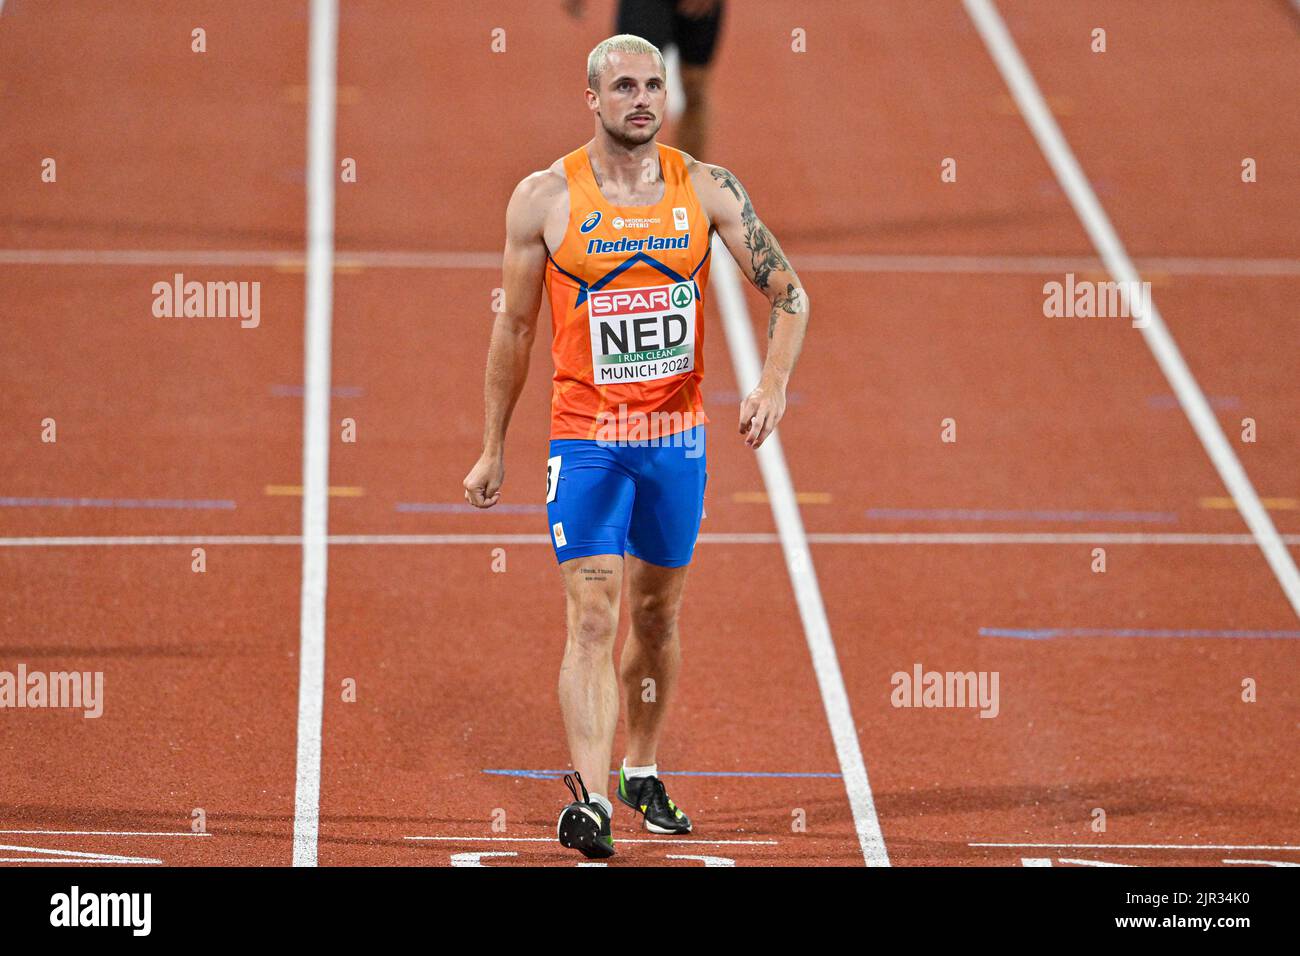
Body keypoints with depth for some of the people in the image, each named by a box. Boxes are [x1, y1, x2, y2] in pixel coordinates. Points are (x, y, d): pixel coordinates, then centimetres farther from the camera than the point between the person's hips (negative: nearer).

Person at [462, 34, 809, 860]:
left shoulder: (708, 190, -1)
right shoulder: (545, 200, -5)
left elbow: (788, 290, 1)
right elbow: (515, 328, 4)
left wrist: (774, 384, -16)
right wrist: (493, 448, 8)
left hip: (677, 435, 3)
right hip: (586, 438, -3)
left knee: (659, 613, 15)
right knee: (594, 619, -13)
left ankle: (643, 776, 32)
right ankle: (592, 801, -21)